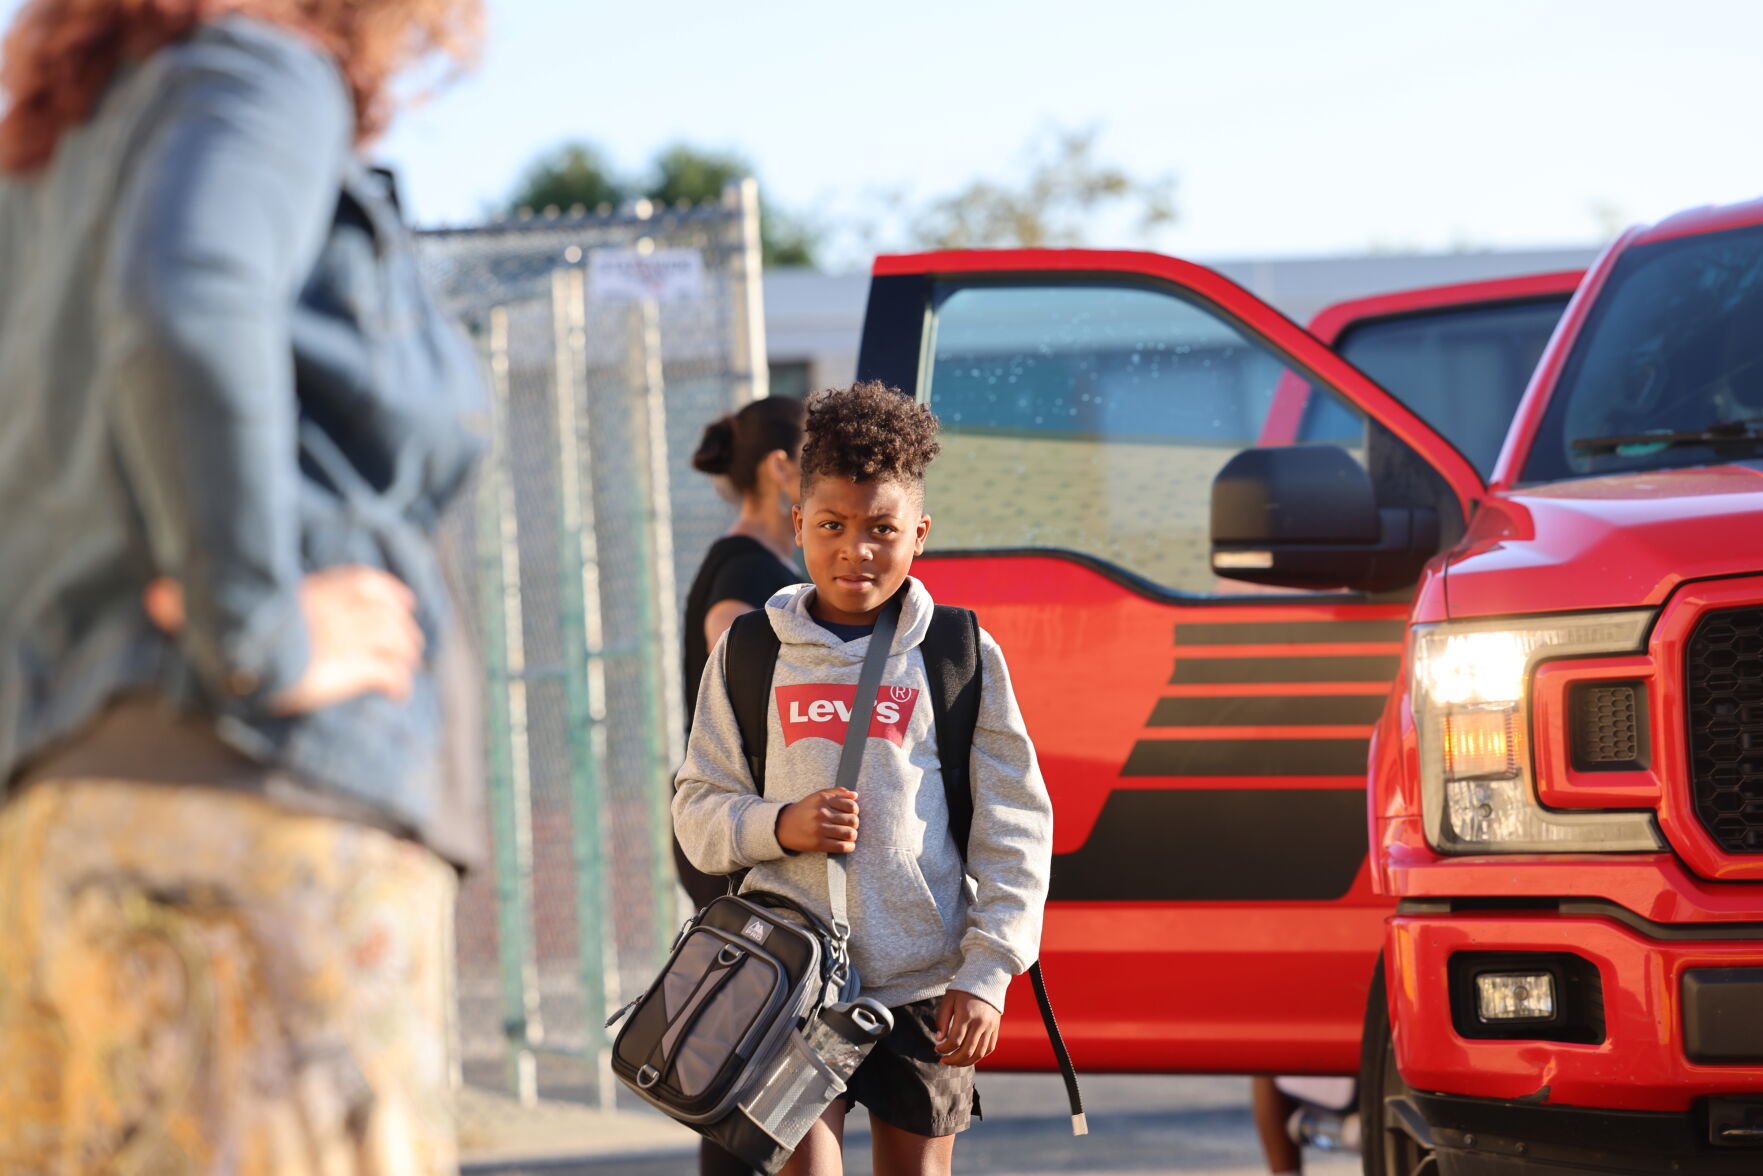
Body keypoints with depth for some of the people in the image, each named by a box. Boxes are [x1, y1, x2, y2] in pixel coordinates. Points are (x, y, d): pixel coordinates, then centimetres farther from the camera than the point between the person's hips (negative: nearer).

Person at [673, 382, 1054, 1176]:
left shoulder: (963, 658, 3)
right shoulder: (749, 656, 5)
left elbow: (1014, 828, 3)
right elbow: (698, 812, 9)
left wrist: (987, 972, -5)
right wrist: (780, 827, -12)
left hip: (923, 983, 0)